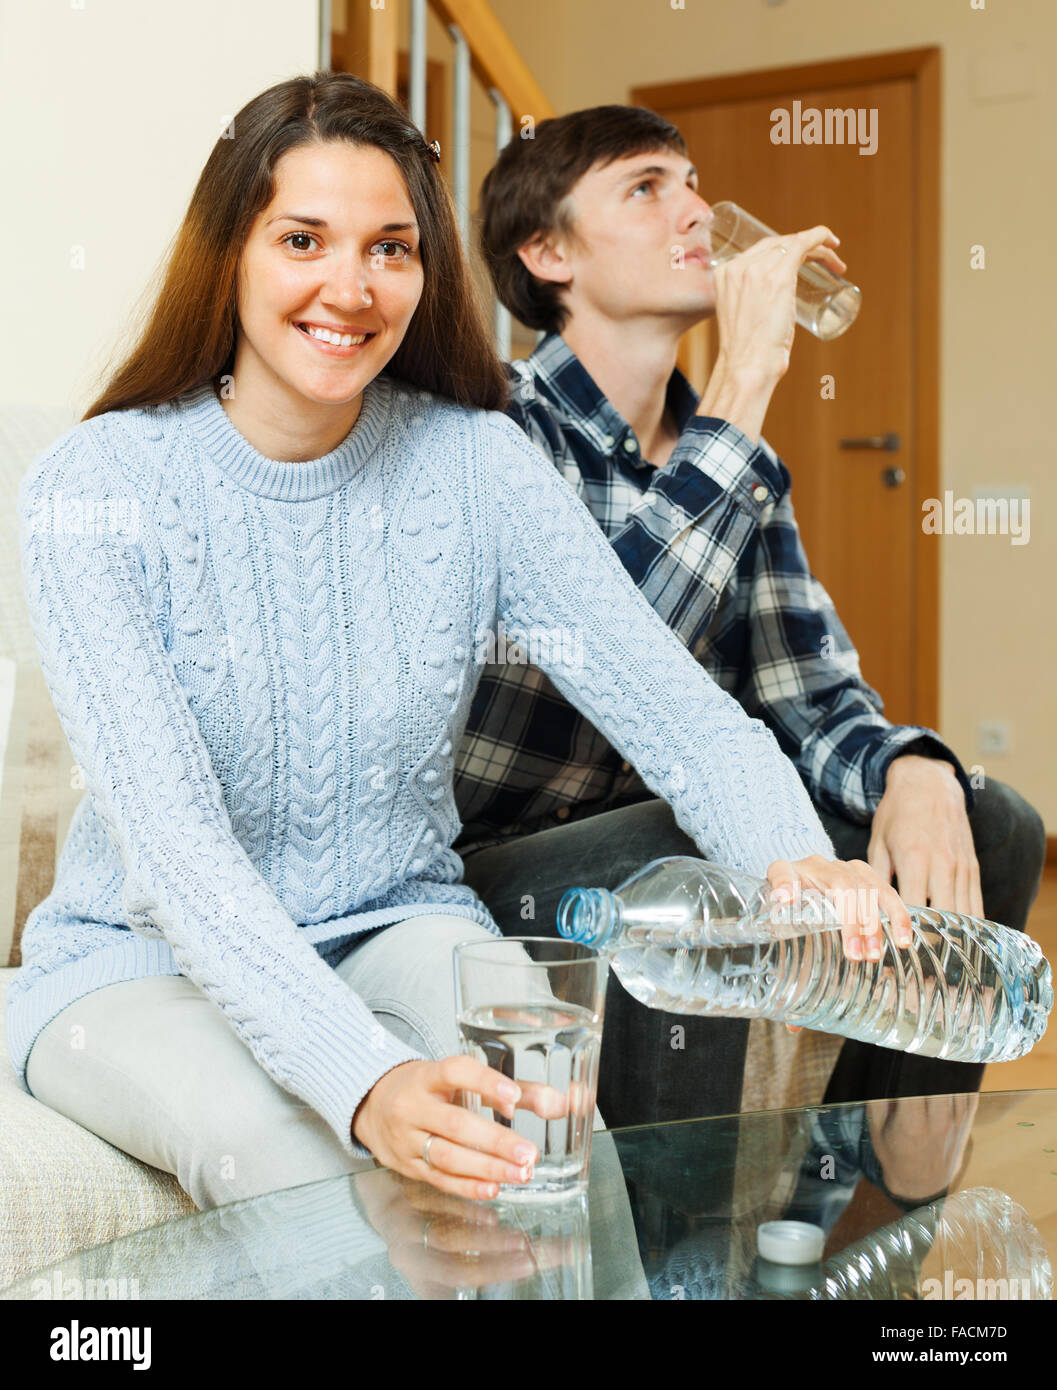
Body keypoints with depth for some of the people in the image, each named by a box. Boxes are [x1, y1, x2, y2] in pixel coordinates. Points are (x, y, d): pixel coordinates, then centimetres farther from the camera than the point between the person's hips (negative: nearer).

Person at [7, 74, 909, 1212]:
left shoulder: (478, 466, -7)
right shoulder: (92, 491, -15)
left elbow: (679, 708, -12)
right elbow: (171, 836, -26)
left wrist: (796, 862, -36)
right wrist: (364, 1083, -42)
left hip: (400, 928, 3)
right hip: (142, 955, -2)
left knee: (540, 1133, -27)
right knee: (291, 1153, -33)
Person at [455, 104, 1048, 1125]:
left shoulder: (731, 458, 8)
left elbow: (813, 696, 3)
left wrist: (913, 771, -20)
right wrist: (743, 383, -25)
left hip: (663, 848, 7)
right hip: (480, 869, -7)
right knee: (683, 866, -36)